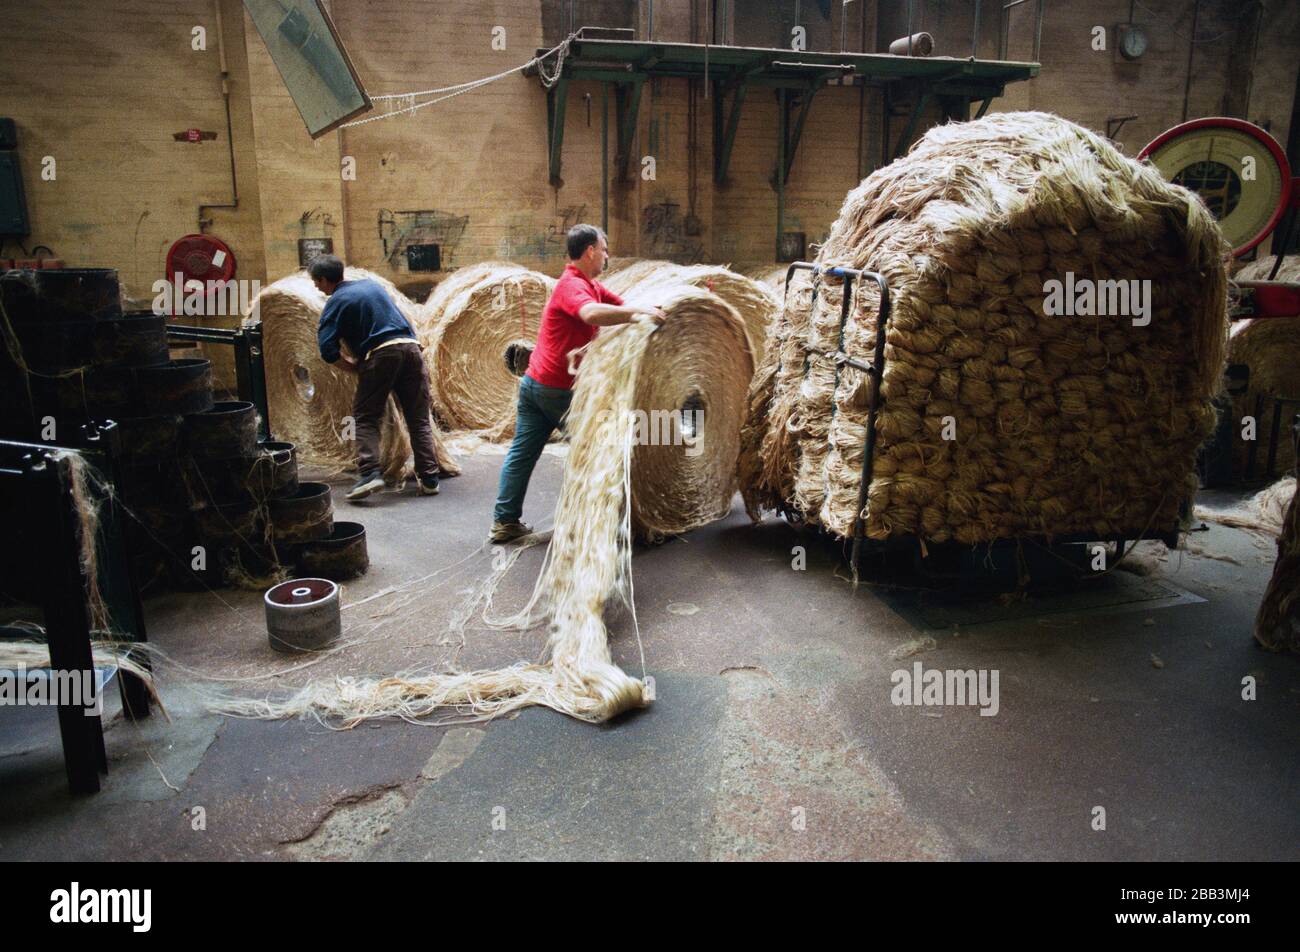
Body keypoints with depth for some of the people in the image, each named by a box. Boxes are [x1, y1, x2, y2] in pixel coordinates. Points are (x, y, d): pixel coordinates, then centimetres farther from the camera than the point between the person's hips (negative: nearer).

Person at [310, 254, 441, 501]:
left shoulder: (336, 302, 5)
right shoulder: (372, 284, 21)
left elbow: (328, 350, -4)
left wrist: (355, 367, 10)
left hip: (380, 353, -5)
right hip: (410, 346, 5)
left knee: (365, 418, 5)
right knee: (419, 418, 7)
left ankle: (370, 473, -11)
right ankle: (430, 478, 5)